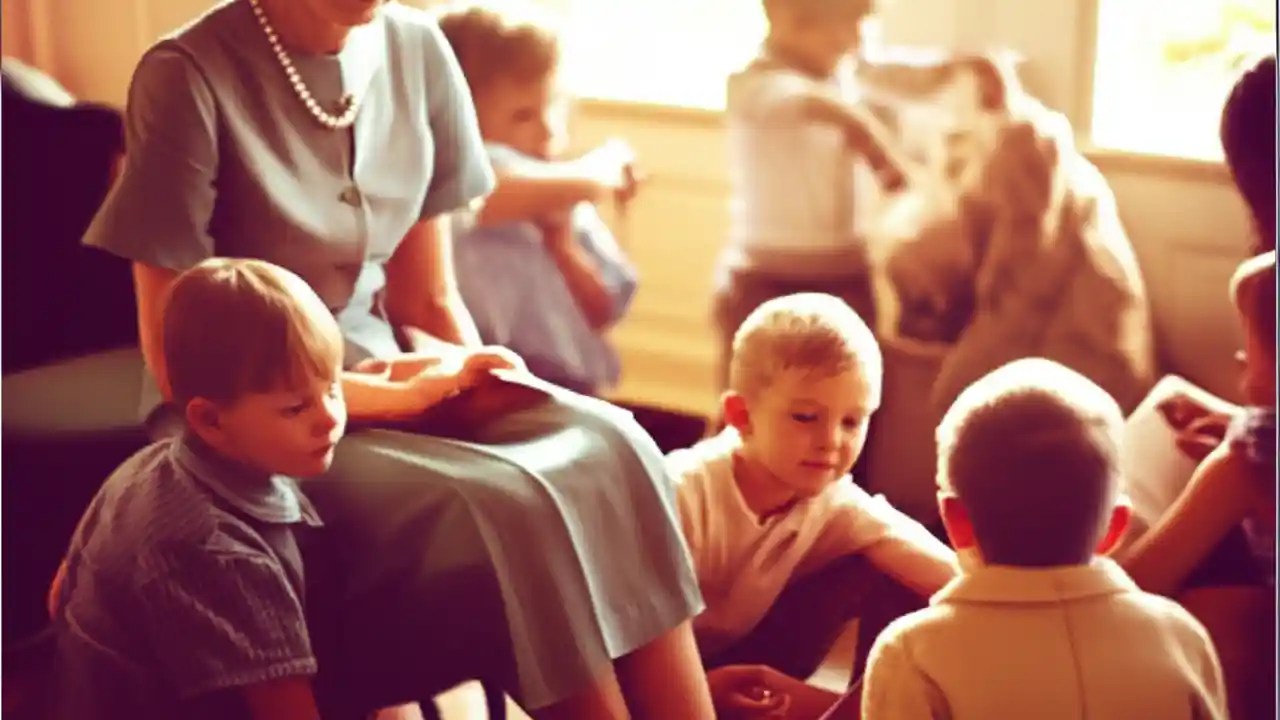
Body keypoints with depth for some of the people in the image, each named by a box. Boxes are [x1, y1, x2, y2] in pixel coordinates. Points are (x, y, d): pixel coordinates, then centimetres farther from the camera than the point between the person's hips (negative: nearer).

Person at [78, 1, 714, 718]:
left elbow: (430, 301, 8)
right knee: (507, 513, -29)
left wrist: (482, 383, -11)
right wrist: (389, 395, -16)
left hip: (389, 377, 5)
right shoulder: (190, 75, -16)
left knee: (603, 451, -21)